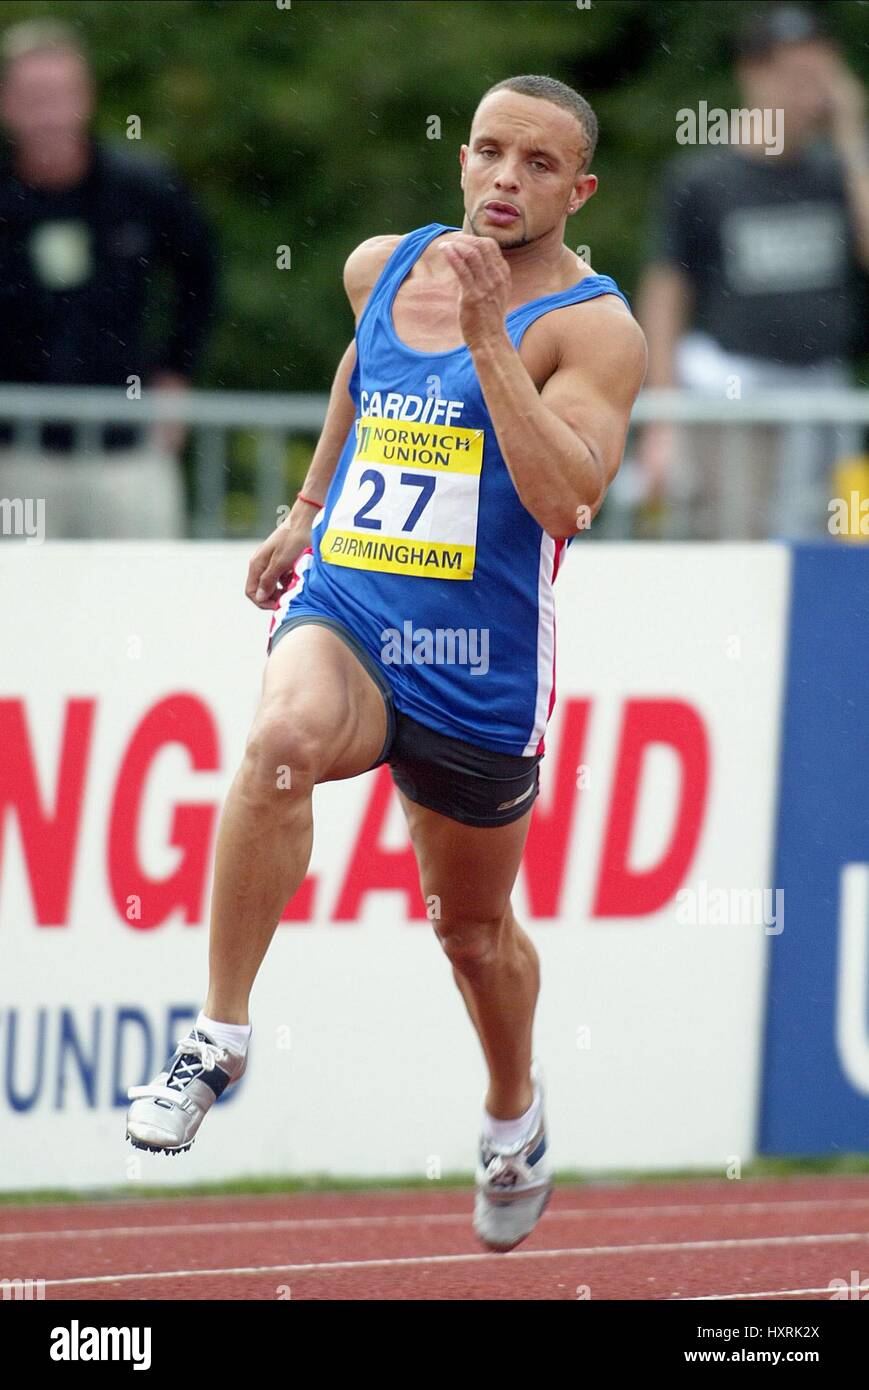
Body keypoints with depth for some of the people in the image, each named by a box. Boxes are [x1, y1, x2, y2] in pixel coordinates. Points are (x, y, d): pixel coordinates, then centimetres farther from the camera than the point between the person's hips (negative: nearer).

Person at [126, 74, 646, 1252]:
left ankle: (514, 1111, 48)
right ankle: (220, 1037, -30)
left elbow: (567, 500, -27)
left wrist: (487, 337, -30)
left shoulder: (591, 328, -11)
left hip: (477, 670, -2)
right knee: (286, 734, -35)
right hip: (341, 614, 2)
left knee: (474, 926, 16)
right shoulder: (382, 267, 5)